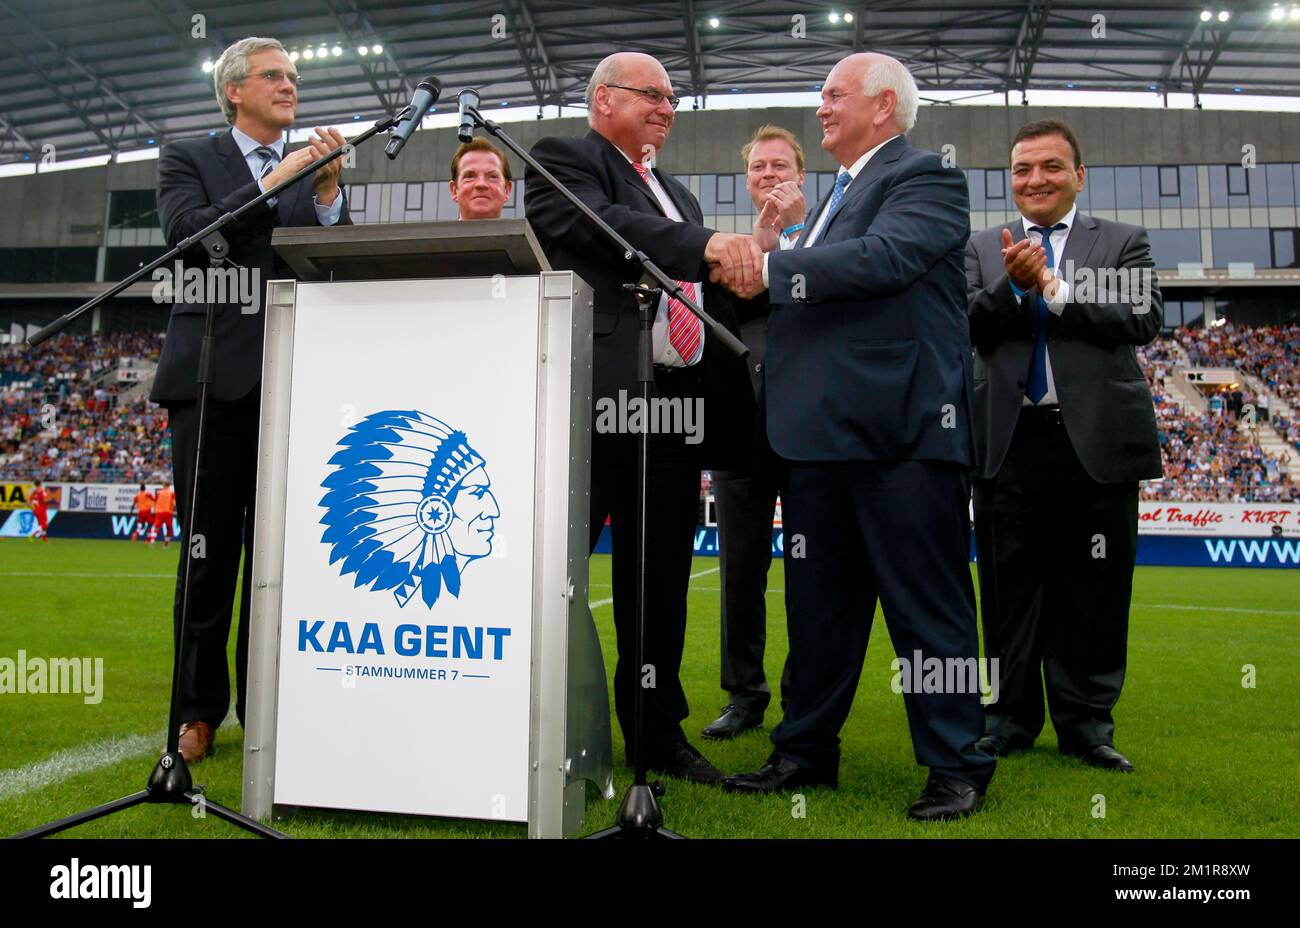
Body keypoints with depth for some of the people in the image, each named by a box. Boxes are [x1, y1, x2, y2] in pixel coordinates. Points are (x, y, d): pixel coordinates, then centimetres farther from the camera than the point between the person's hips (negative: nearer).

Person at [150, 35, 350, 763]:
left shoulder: (316, 171, 15)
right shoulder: (188, 159, 10)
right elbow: (189, 233, -9)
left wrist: (329, 193, -9)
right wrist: (276, 180, -12)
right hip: (213, 376, -2)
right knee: (209, 547, 3)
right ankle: (200, 709, 14)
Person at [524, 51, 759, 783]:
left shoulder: (678, 194, 25)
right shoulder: (564, 161, 2)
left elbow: (705, 291, 25)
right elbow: (603, 227, -17)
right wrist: (707, 245, -27)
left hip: (676, 403, 7)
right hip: (593, 395, -7)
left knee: (662, 579, 11)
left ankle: (658, 731, 23)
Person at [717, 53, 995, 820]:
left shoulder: (927, 177, -2)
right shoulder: (839, 193, 23)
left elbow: (884, 257, -20)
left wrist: (770, 265, -18)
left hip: (904, 429, -8)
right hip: (821, 433, 8)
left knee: (927, 606, 0)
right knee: (817, 602, 13)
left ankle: (959, 767, 13)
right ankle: (807, 753, 25)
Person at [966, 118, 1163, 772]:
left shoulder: (1123, 242, 9)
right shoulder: (982, 250, 13)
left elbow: (1145, 318, -7)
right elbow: (965, 327, -1)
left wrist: (1051, 288, -12)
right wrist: (1012, 285, -17)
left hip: (1098, 440, -1)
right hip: (1009, 442, 1)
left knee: (1093, 590, 4)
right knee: (1010, 589, 7)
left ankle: (1086, 720, 17)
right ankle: (1012, 717, 18)